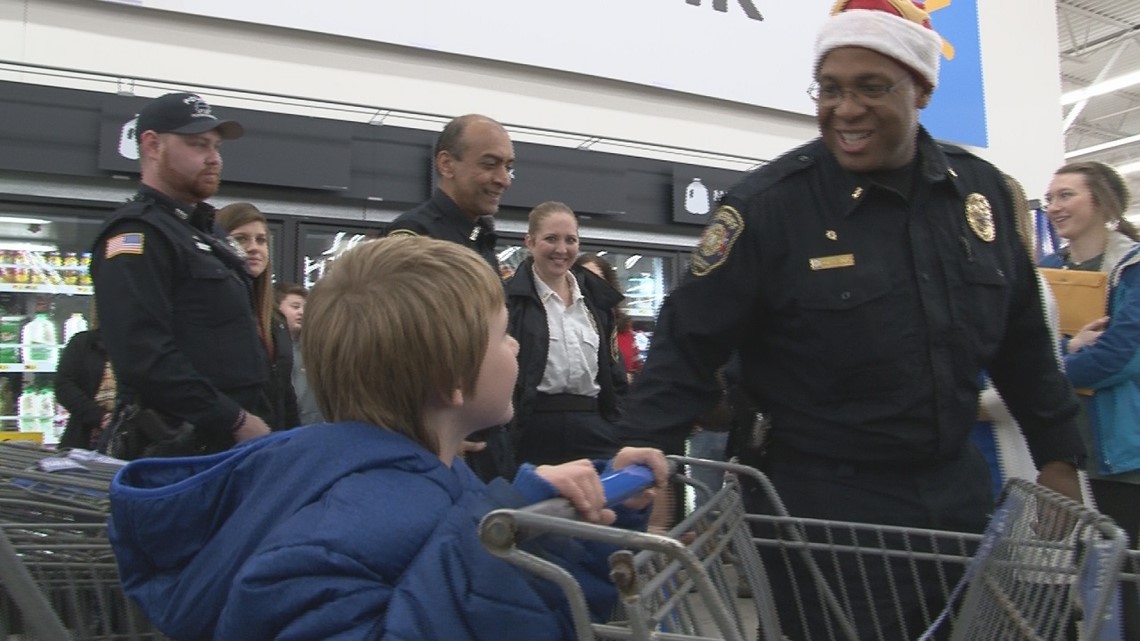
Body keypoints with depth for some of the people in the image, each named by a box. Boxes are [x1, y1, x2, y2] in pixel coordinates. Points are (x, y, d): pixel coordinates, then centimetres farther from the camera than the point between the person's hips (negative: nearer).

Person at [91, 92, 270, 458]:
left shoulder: (203, 234, 19)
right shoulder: (137, 234, -12)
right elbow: (144, 356, -24)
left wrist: (257, 419, 13)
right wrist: (237, 422, -20)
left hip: (233, 443, 9)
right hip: (178, 451, -9)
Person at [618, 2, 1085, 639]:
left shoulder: (979, 188, 1)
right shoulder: (768, 205, -15)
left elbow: (1022, 339, 12)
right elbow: (688, 345, -13)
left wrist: (1058, 455, 13)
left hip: (959, 491, 6)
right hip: (824, 506, -5)